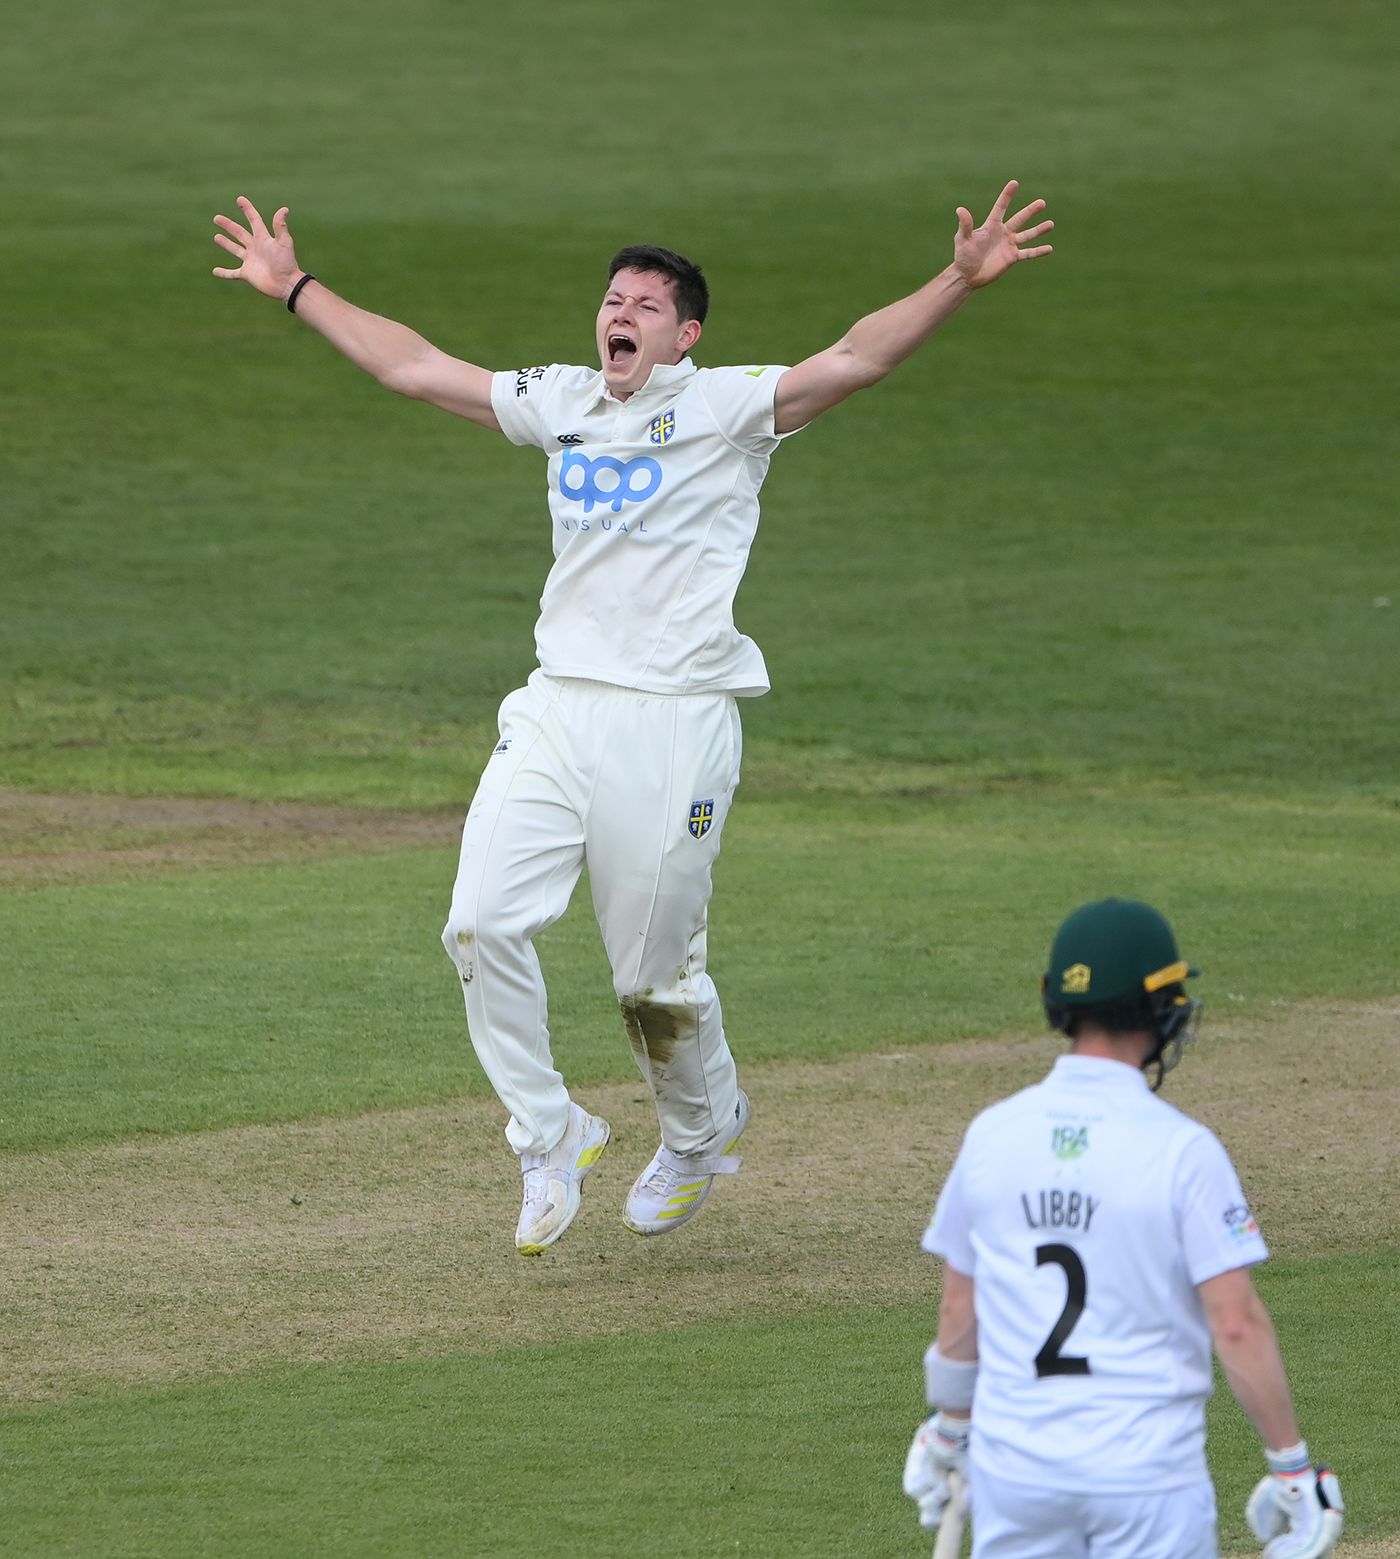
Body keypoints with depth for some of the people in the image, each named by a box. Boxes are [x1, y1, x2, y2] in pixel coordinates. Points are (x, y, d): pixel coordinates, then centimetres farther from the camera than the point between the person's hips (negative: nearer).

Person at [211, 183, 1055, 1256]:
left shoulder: (728, 408, -1)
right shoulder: (564, 404, 14)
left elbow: (857, 362, -15)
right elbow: (413, 366, 23)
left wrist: (961, 283, -29)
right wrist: (295, 289, 26)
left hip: (675, 722, -5)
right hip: (556, 713, 5)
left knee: (655, 970, 1)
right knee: (484, 924, -11)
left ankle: (704, 1128, 31)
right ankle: (549, 1137, 6)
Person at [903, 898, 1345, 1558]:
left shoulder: (991, 1133, 1)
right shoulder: (1182, 1148, -12)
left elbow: (958, 1309, 10)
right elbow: (1237, 1324, -14)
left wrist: (950, 1428, 24)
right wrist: (1291, 1466, -7)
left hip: (1015, 1462, 4)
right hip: (1147, 1471, -4)